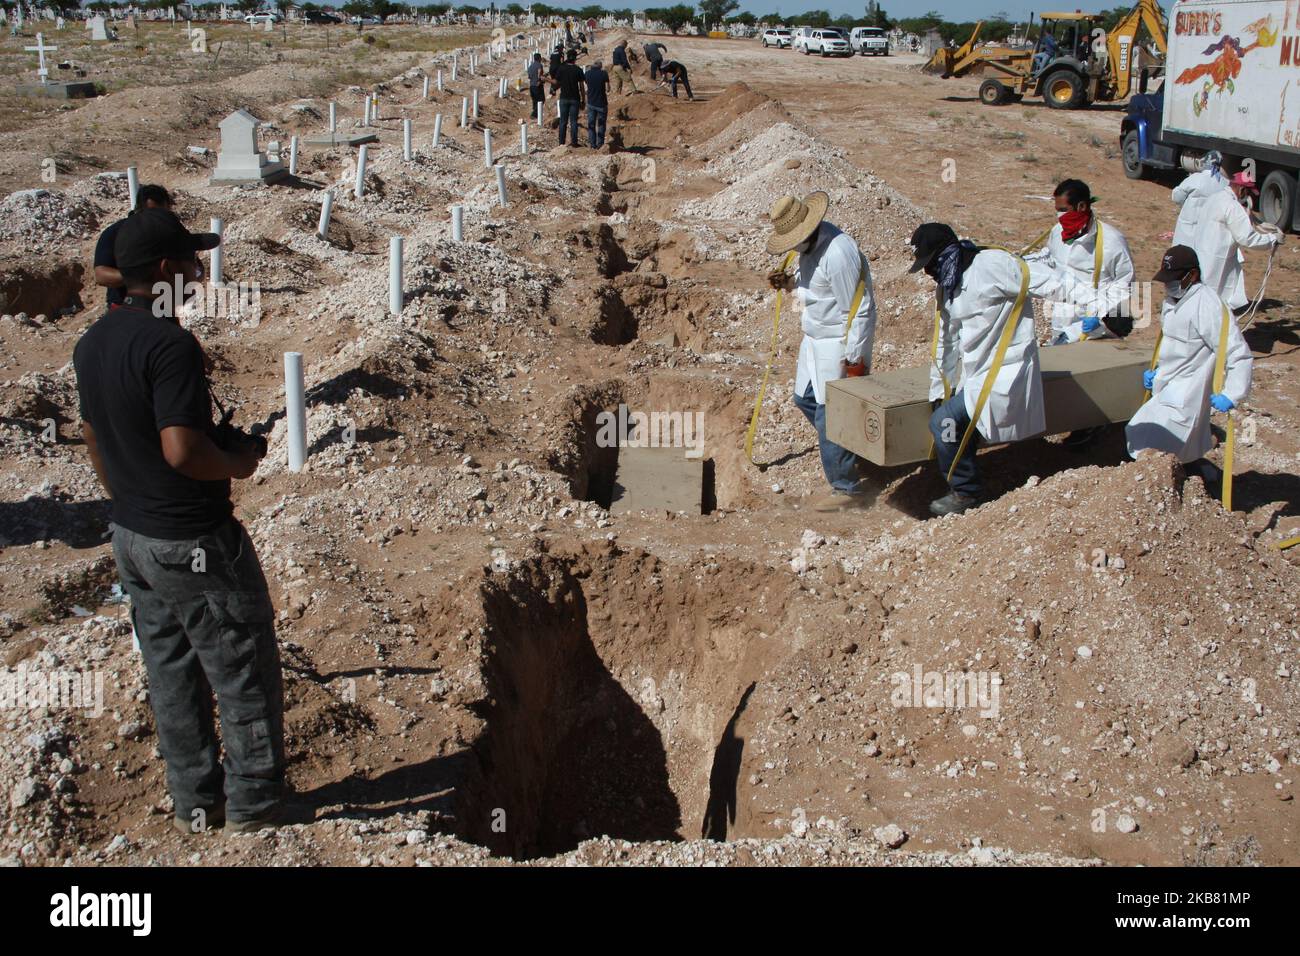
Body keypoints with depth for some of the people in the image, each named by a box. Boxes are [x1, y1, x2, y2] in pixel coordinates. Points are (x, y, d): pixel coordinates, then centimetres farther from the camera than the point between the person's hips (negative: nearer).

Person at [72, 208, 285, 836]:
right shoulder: (169, 343, -23)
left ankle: (193, 803, 29)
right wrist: (240, 462, -11)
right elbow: (182, 450, -30)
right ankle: (251, 808, 16)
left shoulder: (91, 343, 6)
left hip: (132, 537, 9)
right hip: (194, 543, -9)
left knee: (170, 676, 17)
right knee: (244, 677, 6)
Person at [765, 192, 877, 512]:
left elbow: (857, 311, -24)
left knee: (829, 415, -5)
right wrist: (790, 282, -1)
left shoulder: (838, 253, -28)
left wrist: (855, 360, -21)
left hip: (839, 344, -10)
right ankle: (850, 447, 38)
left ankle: (847, 489, 6)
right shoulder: (809, 244, 2)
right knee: (806, 399, 20)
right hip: (815, 338, 10)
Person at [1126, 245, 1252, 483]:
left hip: (1185, 395, -9)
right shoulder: (1172, 300, 9)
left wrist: (1232, 395, -25)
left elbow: (1239, 354, -21)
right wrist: (1156, 373, 19)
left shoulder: (1208, 305, -20)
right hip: (1166, 392, 9)